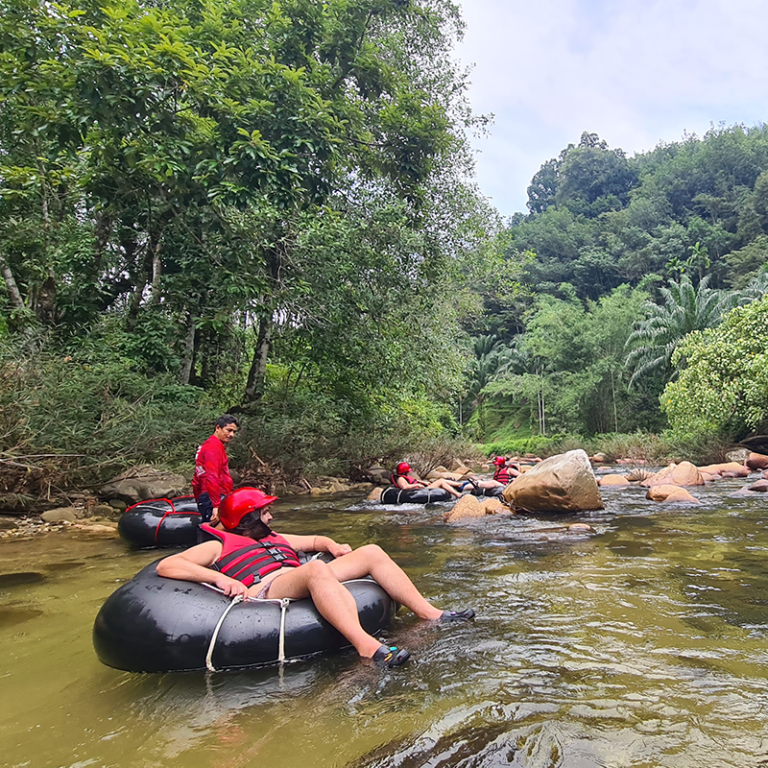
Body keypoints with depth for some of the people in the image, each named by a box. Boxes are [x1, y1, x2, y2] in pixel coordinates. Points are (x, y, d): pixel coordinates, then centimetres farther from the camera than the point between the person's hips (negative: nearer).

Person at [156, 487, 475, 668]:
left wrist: (332, 546, 14)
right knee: (316, 568, -39)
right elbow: (165, 566, 2)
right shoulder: (218, 546, 15)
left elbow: (314, 540, 39)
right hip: (264, 591, -8)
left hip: (307, 585, 8)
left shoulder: (274, 539, 34)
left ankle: (432, 614, -11)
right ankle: (366, 646, -53)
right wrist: (219, 578, -13)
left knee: (372, 552, -4)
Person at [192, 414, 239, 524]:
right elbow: (211, 478, -21)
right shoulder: (214, 446, -9)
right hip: (212, 499, -11)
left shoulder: (206, 445, 24)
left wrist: (199, 502, 30)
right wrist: (216, 505, -26)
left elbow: (196, 481, 28)